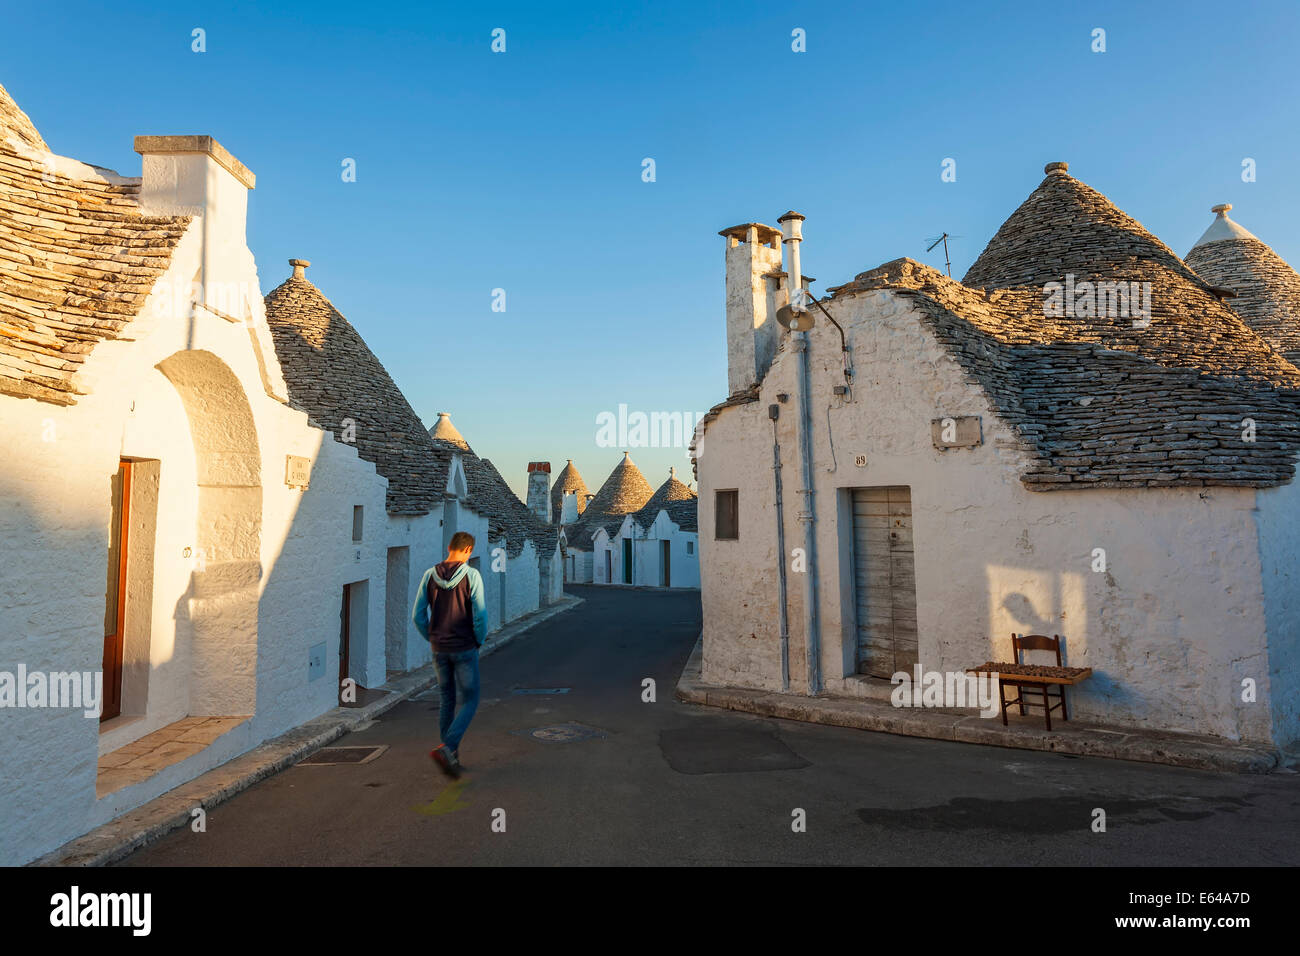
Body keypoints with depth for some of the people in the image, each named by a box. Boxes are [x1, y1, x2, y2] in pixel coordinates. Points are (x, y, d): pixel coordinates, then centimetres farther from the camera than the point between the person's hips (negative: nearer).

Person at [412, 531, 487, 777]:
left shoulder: (430, 575, -1)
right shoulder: (471, 575, -13)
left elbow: (418, 615, 1)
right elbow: (480, 614, -17)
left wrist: (432, 638, 14)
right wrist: (479, 640, 0)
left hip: (439, 649, 5)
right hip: (464, 649, -5)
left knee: (447, 700, 18)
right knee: (468, 702, 5)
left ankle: (452, 755, 23)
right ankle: (446, 748, -12)